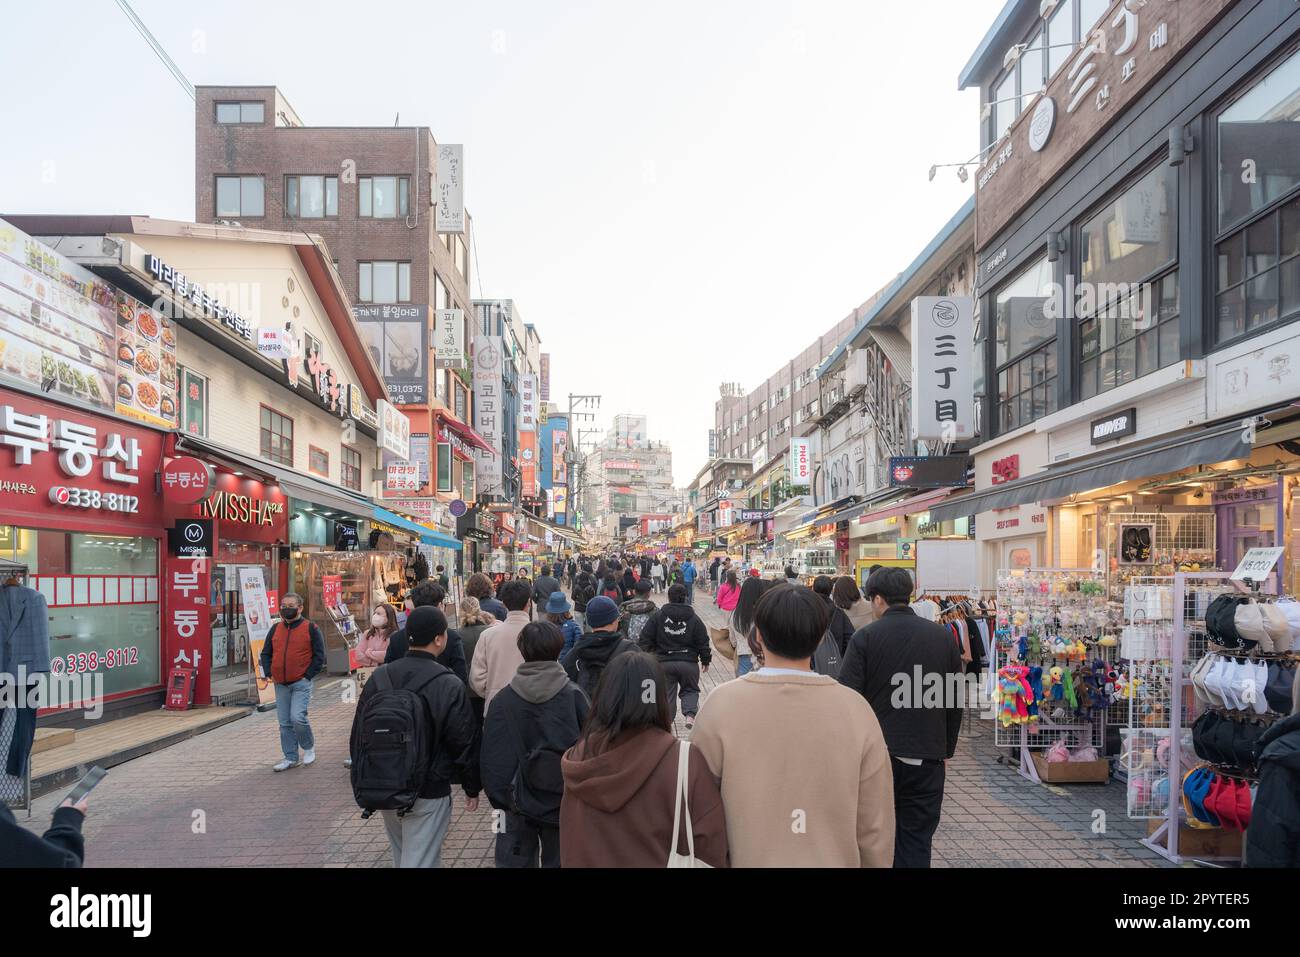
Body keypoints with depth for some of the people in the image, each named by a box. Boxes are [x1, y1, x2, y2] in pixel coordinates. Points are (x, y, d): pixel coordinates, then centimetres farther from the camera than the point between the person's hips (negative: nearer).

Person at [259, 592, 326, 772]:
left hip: (301, 683, -5)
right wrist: (269, 673, 4)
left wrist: (308, 675, -10)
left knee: (297, 718, -15)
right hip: (280, 684, 5)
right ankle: (291, 758, 18)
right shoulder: (275, 629, 11)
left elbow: (319, 656, -3)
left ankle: (309, 747, 10)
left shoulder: (310, 628, -3)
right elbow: (266, 653, 17)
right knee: (285, 723, 8)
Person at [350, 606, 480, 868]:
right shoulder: (450, 687, -17)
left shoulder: (378, 678, -4)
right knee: (420, 862, 2)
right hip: (428, 794, -5)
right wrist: (472, 788, 4)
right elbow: (465, 745, -11)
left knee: (402, 857, 24)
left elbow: (359, 736, 4)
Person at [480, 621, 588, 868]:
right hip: (564, 803, -1)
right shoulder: (574, 695, -11)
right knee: (557, 861, 13)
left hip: (519, 802, 1)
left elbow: (492, 756, -4)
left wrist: (497, 798, 7)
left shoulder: (504, 699, -8)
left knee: (516, 861, 15)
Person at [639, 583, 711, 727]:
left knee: (667, 693, 12)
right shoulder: (694, 618, 0)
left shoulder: (657, 616, -1)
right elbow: (703, 643, 2)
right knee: (690, 690, 17)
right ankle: (690, 714, -4)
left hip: (664, 663, 0)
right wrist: (705, 660, 16)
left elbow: (646, 639, -1)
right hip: (689, 663, 0)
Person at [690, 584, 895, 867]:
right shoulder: (856, 709, -14)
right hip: (836, 860, 2)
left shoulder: (722, 703, -17)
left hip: (746, 859, -1)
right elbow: (875, 827, -7)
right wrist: (875, 862, 8)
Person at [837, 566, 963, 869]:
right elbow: (957, 699, 7)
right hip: (927, 757, 2)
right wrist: (946, 750, 17)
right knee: (917, 841, 10)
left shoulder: (865, 637, -9)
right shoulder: (943, 636, 1)